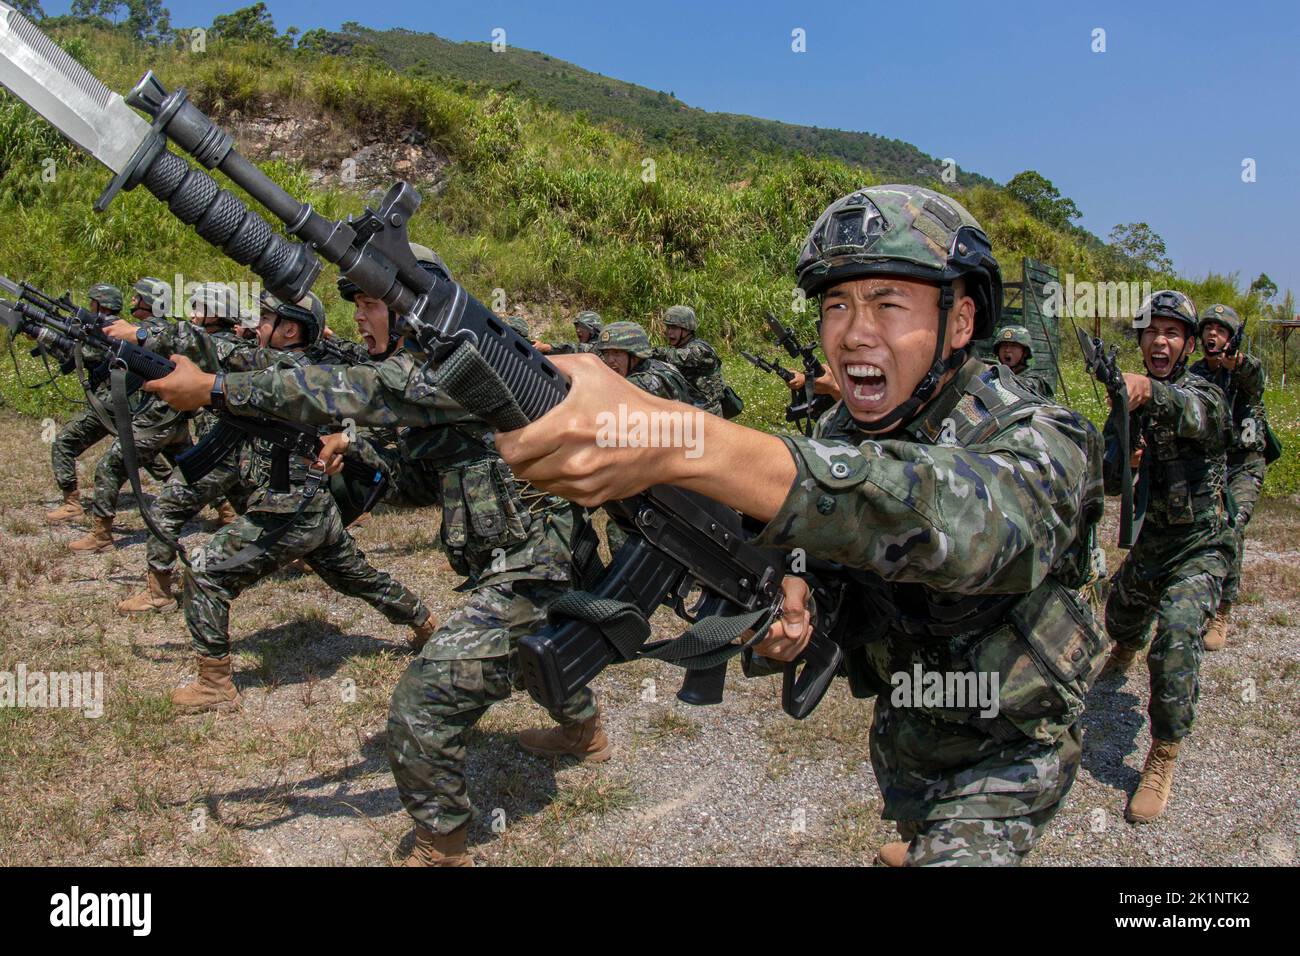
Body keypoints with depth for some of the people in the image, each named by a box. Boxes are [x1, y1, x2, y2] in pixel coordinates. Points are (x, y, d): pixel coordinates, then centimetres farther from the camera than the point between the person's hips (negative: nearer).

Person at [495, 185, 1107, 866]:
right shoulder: (837, 433, -11)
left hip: (1003, 750, -6)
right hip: (900, 727, 6)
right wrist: (780, 613, -28)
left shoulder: (1035, 440, -32)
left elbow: (960, 518, -55)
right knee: (922, 835, 29)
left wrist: (682, 442, -66)